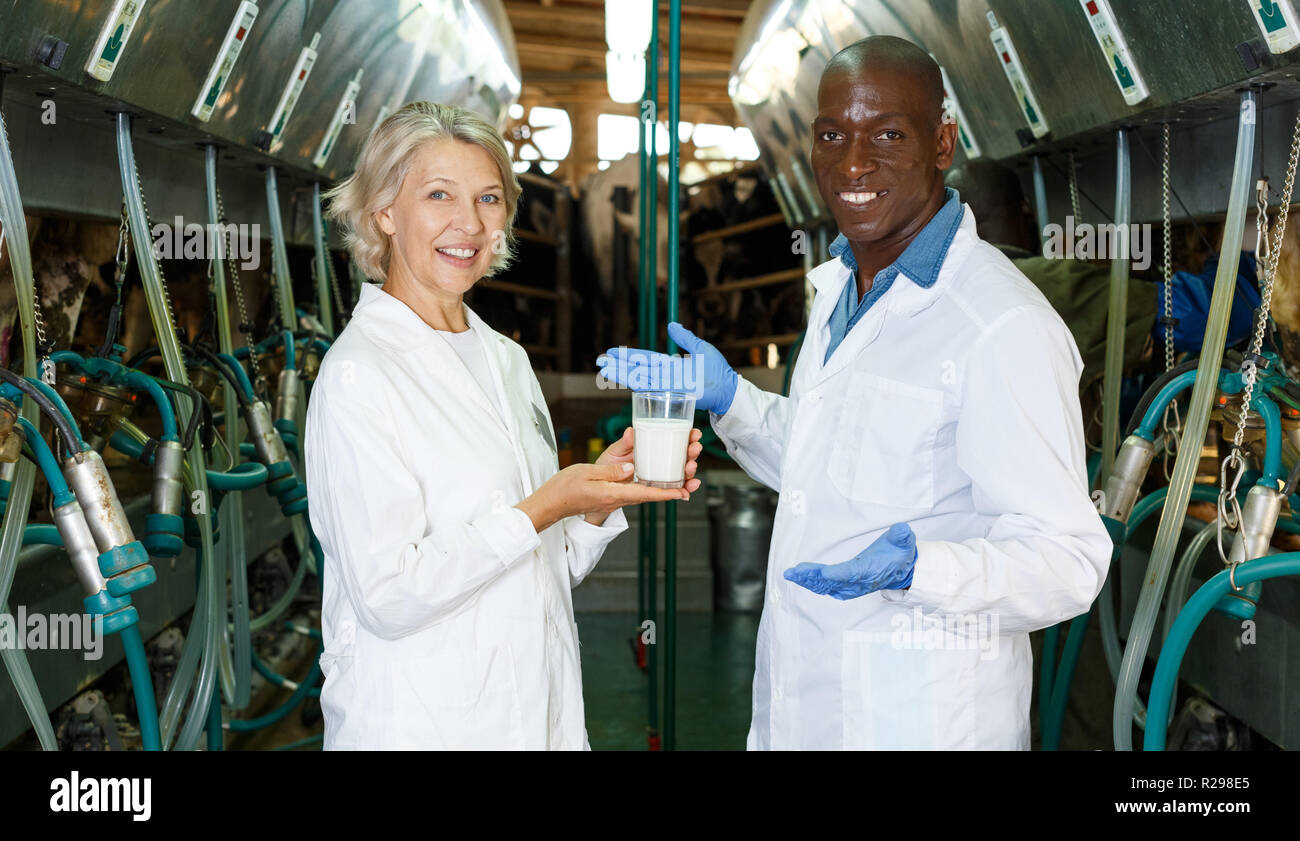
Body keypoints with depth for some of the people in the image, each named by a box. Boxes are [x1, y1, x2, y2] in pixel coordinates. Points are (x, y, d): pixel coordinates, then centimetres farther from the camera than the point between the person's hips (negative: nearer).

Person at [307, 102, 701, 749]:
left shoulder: (506, 358, 8)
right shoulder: (357, 374, -14)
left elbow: (545, 569, 11)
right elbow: (389, 596, -20)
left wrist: (602, 493, -6)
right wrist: (543, 508, -21)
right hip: (419, 724, -6)